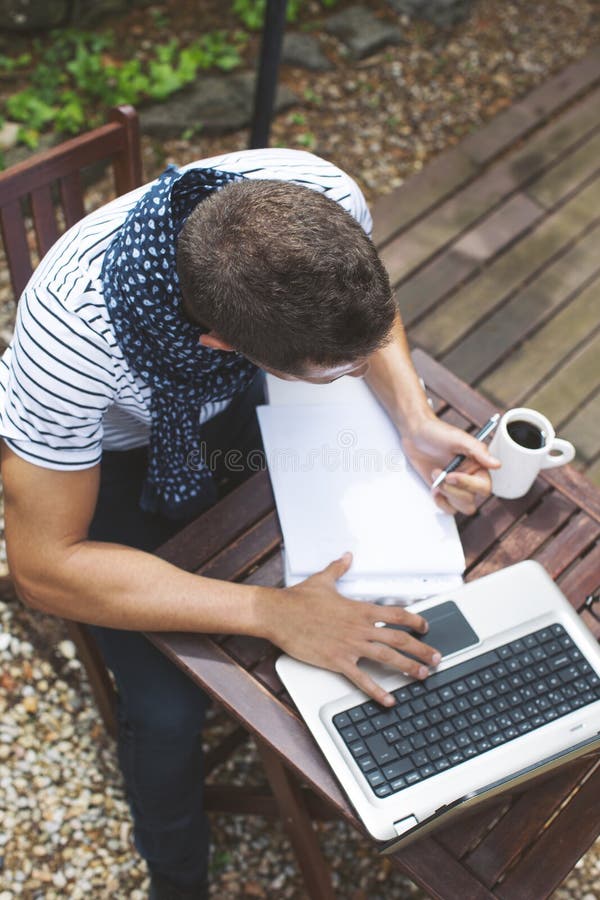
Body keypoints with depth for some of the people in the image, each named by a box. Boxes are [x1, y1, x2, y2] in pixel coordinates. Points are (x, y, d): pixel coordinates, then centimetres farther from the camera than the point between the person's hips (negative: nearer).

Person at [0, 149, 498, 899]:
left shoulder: (327, 198, -32)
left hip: (233, 390, 4)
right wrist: (272, 613, -40)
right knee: (169, 705, -15)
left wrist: (415, 421, -26)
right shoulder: (70, 337, -44)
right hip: (113, 441, -4)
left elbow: (369, 315, -8)